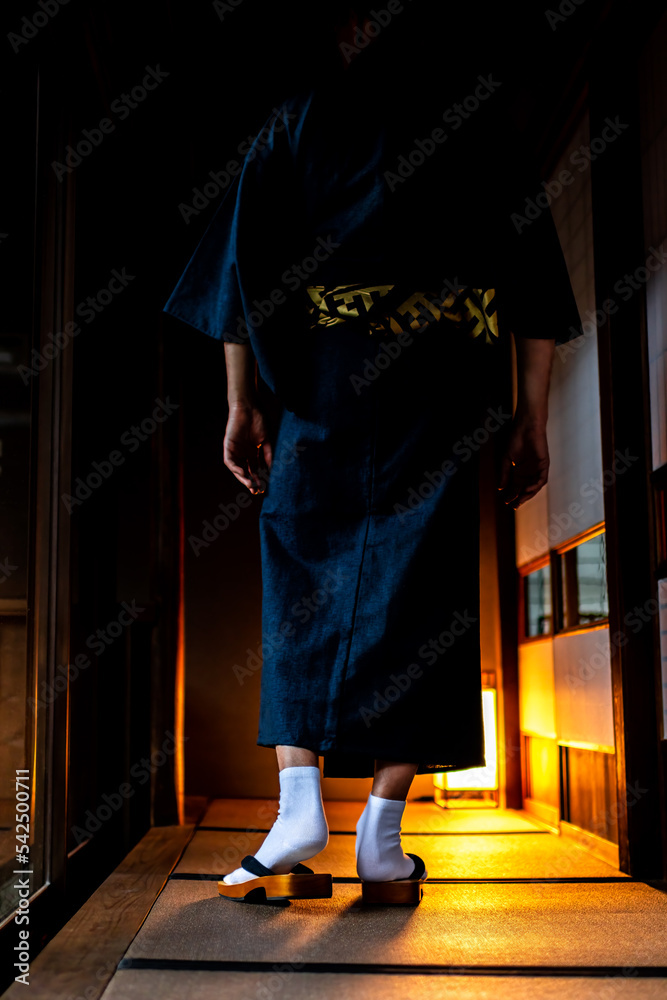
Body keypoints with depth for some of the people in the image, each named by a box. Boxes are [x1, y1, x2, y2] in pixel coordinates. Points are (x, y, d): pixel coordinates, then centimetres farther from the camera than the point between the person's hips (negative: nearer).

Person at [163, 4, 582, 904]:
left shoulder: (299, 115, 16)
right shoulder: (476, 107, 15)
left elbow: (245, 263, 7)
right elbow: (534, 261, 6)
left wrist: (242, 403, 8)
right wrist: (532, 416, 5)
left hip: (322, 388, 1)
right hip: (441, 393, 0)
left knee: (304, 587, 9)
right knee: (420, 594, -1)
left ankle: (299, 804, -3)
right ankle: (381, 839, -2)